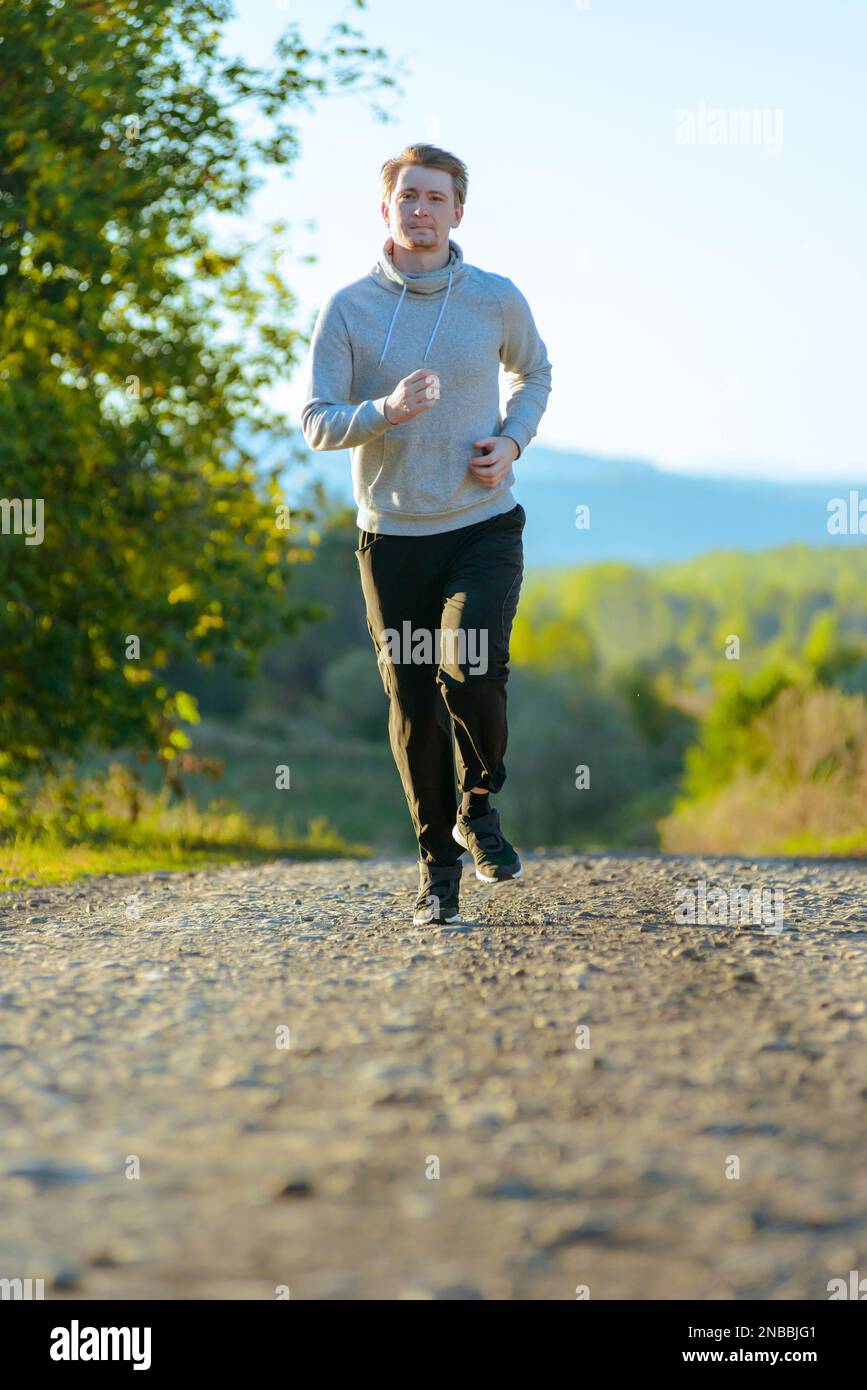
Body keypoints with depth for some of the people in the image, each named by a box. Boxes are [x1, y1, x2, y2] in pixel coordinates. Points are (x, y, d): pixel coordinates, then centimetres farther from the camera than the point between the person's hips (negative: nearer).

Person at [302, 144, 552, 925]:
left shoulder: (497, 299, 2)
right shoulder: (348, 309, -1)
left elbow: (535, 373, 21)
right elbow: (316, 422, -4)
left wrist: (513, 440, 2)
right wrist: (385, 409, -23)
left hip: (484, 527, 0)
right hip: (393, 535, 1)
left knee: (471, 670, -21)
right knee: (414, 706, 3)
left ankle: (479, 806, 8)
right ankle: (437, 866, 20)